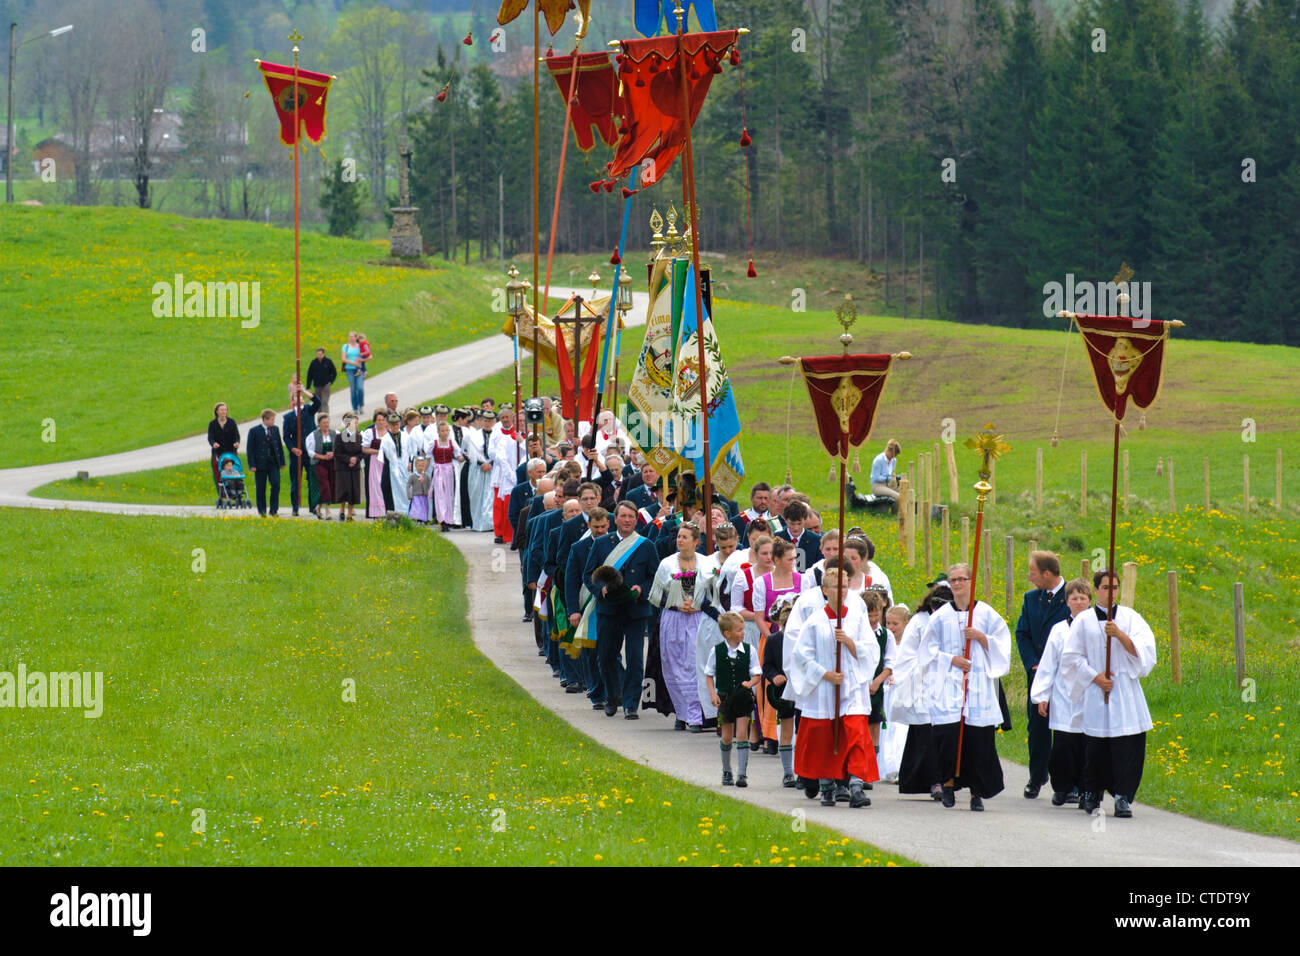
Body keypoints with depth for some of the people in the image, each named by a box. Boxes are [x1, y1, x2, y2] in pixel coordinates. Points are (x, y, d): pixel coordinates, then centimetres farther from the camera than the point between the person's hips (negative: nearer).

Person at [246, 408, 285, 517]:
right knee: (261, 488, 3)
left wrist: (282, 462, 11)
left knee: (276, 485, -9)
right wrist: (252, 465, -11)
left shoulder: (275, 429, 8)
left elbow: (279, 446, 14)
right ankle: (262, 511, 15)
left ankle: (274, 510, -1)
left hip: (274, 463, 3)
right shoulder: (254, 431, -5)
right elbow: (250, 449, -5)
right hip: (261, 463, -3)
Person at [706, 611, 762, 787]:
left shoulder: (748, 650, -3)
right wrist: (713, 693, -6)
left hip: (743, 698, 0)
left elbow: (756, 674, 3)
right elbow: (709, 674, 6)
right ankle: (726, 771, 27)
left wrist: (750, 683, -17)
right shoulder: (717, 651, -4)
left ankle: (743, 774, -7)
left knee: (742, 734, -8)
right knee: (727, 736, 8)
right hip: (724, 698, 0)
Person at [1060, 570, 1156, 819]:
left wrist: (1119, 634, -18)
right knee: (1096, 745, 0)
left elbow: (1142, 649, -3)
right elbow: (1072, 657, 6)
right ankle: (1092, 792, 18)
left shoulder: (1130, 617, 8)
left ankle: (1123, 797, -7)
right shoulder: (1084, 621, 7)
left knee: (1127, 746, -9)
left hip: (1126, 693, 0)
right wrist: (1095, 677, -5)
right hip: (1096, 694, 0)